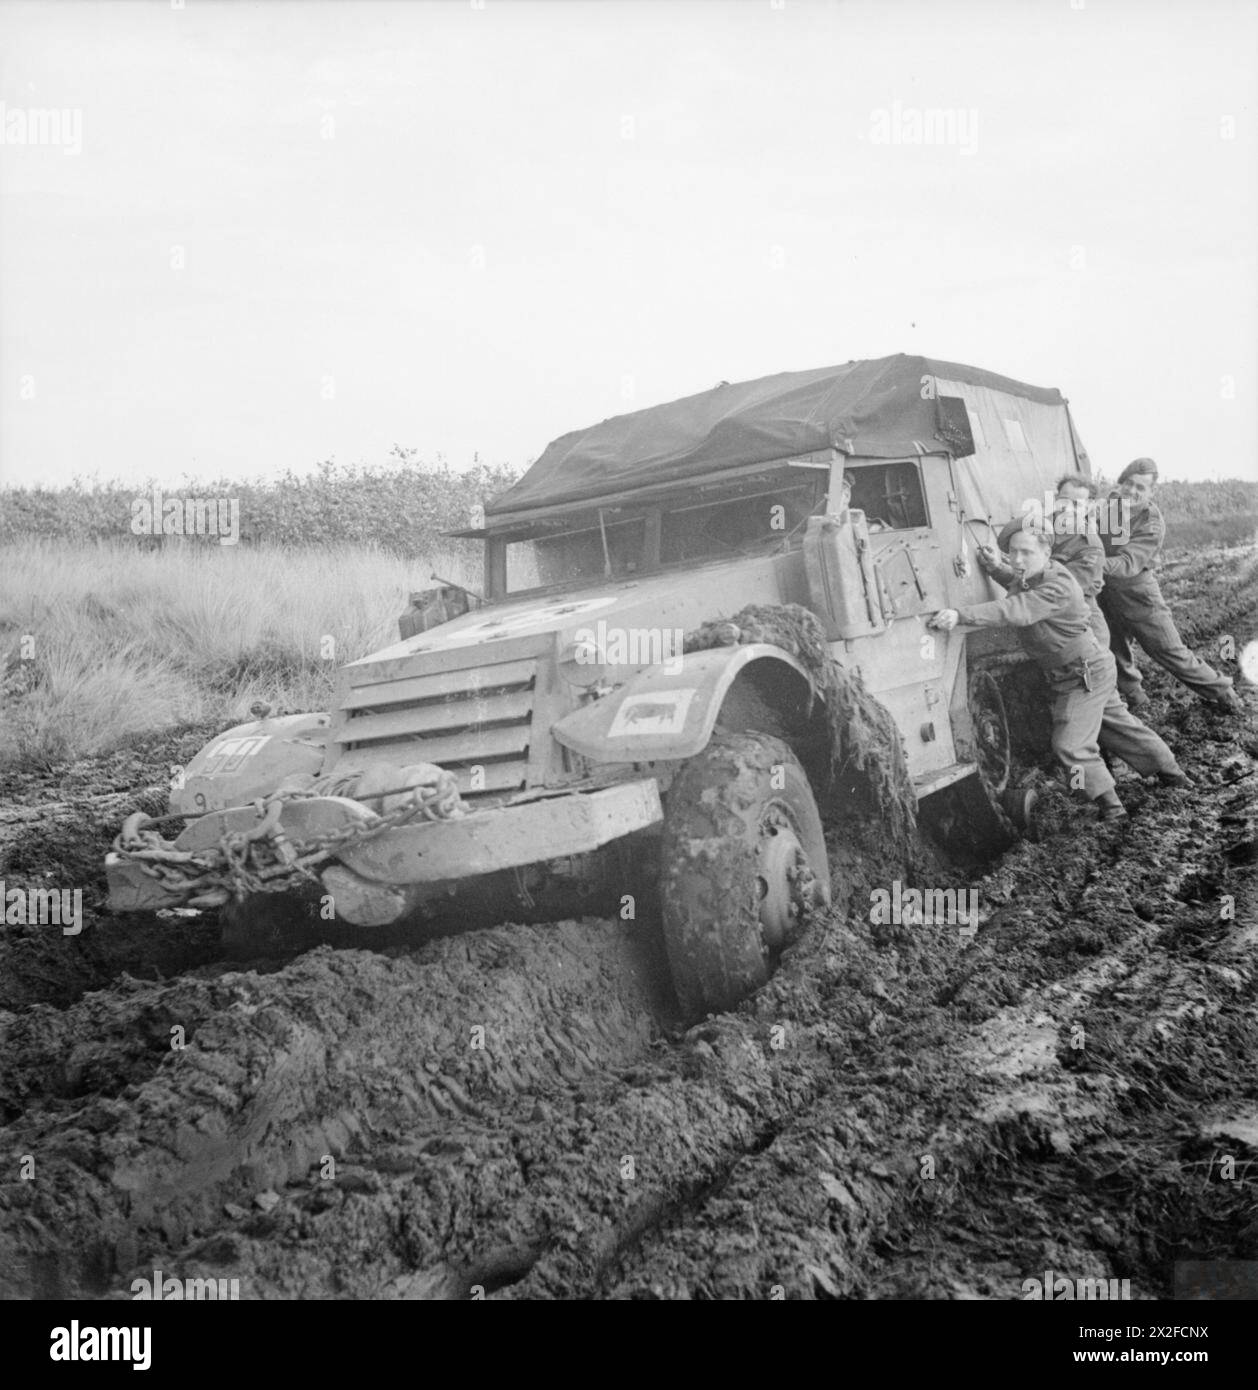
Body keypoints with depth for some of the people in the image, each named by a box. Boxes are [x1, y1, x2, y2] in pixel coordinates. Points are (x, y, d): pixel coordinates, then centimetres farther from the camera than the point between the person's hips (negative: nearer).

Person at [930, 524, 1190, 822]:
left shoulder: (1057, 587, -32)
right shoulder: (1025, 577, -3)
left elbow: (1016, 611, -48)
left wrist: (961, 615, -56)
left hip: (1087, 673, -10)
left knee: (1072, 746, -10)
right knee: (1118, 723, 23)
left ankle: (1109, 805, 3)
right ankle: (1170, 772, 39)